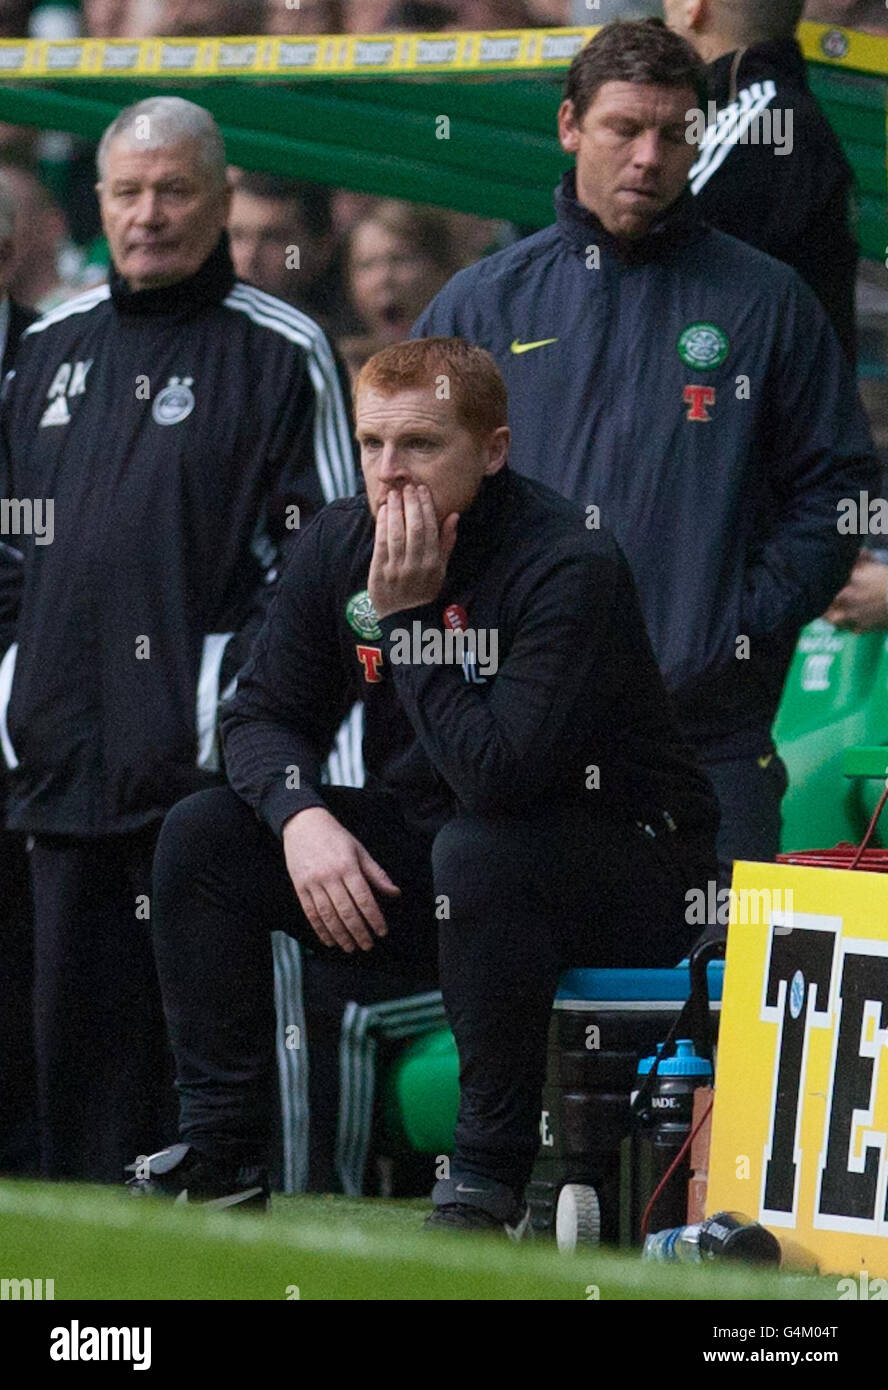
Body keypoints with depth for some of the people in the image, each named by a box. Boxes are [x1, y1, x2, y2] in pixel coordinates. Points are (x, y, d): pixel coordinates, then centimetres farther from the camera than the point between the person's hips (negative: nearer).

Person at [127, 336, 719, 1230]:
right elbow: (263, 712, 2)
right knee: (201, 835, -5)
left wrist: (409, 615, -29)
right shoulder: (339, 544, -4)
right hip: (423, 850, 7)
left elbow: (500, 773, -33)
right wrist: (302, 816, -19)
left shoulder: (569, 568, -25)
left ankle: (490, 1179, -27)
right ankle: (218, 1153, 0)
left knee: (477, 848, -39)